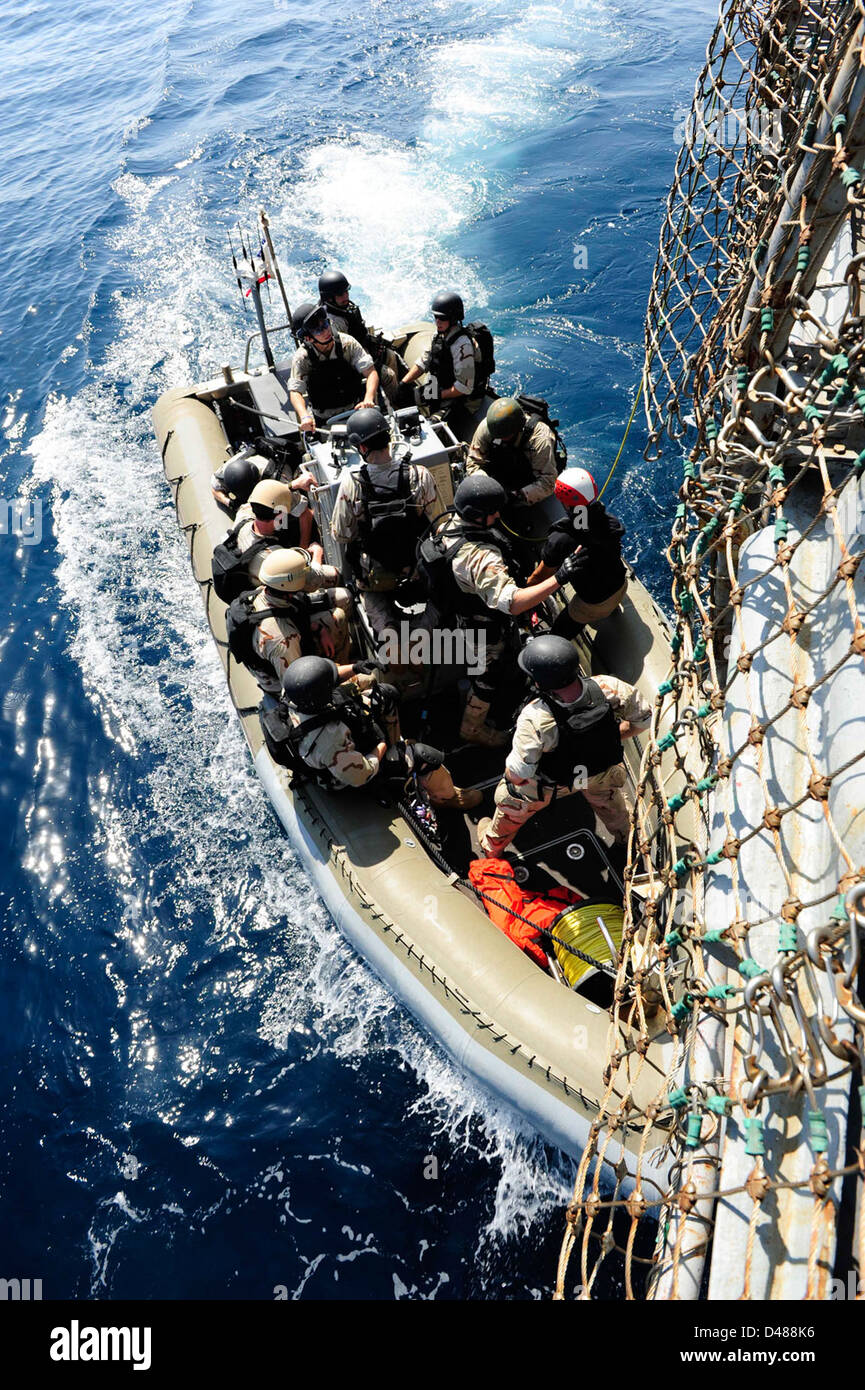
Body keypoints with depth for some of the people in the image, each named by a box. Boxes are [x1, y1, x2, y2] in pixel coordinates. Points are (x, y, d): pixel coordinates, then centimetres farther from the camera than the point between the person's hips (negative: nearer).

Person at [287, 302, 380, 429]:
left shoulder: (347, 343, -9)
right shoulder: (302, 357, -12)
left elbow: (371, 372, -12)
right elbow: (295, 391, -17)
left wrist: (368, 399, -32)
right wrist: (305, 416, -39)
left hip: (355, 409, 1)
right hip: (324, 420, -1)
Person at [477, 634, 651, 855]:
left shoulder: (535, 717, -45)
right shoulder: (607, 688, -35)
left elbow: (517, 774, -35)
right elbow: (643, 718, -16)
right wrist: (610, 739, 0)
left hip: (550, 784, -3)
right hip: (602, 769, 3)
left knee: (511, 800, 28)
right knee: (605, 793, 39)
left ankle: (493, 845, 57)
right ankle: (625, 834, 69)